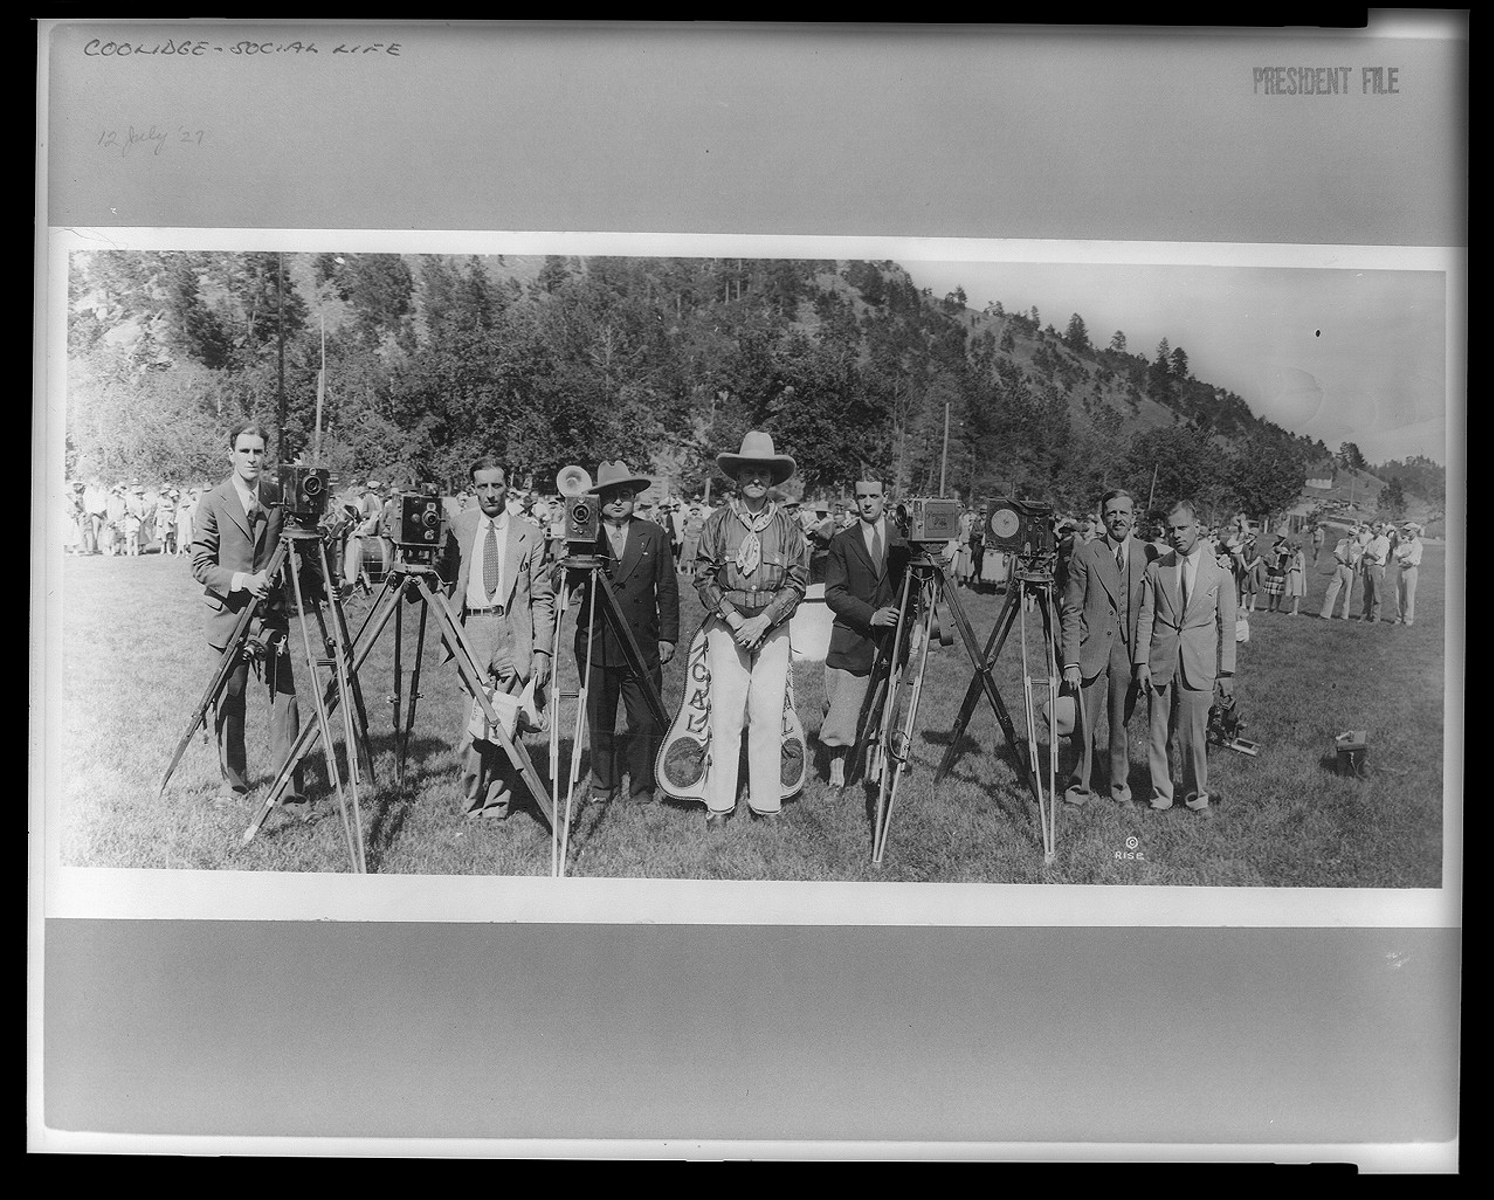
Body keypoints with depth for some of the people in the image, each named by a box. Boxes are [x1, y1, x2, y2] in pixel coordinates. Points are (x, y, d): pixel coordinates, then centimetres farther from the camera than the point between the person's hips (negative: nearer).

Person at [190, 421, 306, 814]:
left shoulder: (279, 499, 6)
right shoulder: (212, 504, -2)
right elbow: (201, 565, -5)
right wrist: (240, 580, -20)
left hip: (272, 613, 2)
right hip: (230, 615, -2)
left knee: (284, 698, -4)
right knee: (230, 700, 6)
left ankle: (291, 793, -2)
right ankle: (234, 781, 23)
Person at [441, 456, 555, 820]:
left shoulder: (529, 535, 5)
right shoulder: (459, 527, 11)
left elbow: (543, 598, 5)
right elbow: (445, 575, 20)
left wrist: (542, 651, -2)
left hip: (514, 636, -1)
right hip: (472, 630, 1)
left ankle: (497, 803, 13)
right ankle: (473, 802, 6)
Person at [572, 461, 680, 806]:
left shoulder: (654, 536, 6)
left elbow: (667, 590, 9)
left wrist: (668, 636, 5)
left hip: (643, 647, 0)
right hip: (595, 645, 0)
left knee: (646, 722, 0)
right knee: (599, 722, 9)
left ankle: (642, 788, 15)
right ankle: (604, 785, 24)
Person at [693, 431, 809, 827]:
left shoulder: (785, 525, 6)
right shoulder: (718, 522, 3)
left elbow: (797, 581, 4)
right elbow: (703, 577, 2)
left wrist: (762, 620, -7)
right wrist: (733, 618, -9)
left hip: (772, 627, 1)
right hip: (726, 626, -1)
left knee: (768, 716, -1)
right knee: (726, 715, -4)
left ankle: (766, 801, 8)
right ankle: (719, 803, 3)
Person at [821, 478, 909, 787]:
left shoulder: (903, 539, 9)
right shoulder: (842, 542, 5)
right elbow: (834, 594, -2)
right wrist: (870, 615, -15)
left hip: (891, 639, 1)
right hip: (852, 641, -1)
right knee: (841, 713, -4)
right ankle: (836, 772, 9)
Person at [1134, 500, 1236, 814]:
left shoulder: (1219, 573, 3)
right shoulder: (1155, 570, 6)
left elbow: (1226, 626, 5)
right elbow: (1145, 619, 6)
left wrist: (1226, 672, 2)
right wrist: (1141, 662, -2)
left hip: (1198, 667, -1)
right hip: (1160, 665, 1)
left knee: (1194, 736, 1)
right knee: (1158, 734, 4)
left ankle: (1196, 796, 18)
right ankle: (1161, 794, 17)